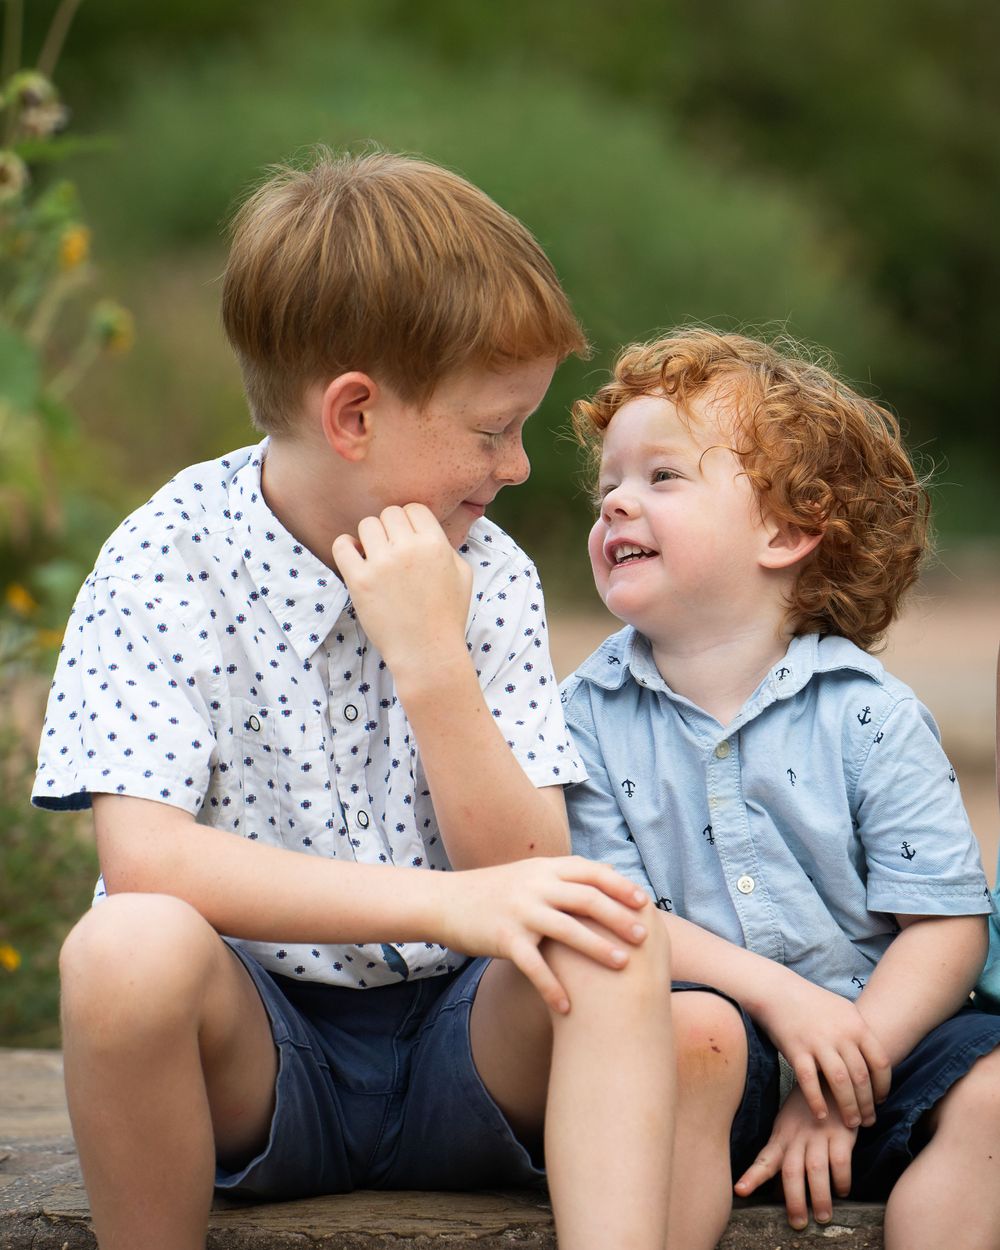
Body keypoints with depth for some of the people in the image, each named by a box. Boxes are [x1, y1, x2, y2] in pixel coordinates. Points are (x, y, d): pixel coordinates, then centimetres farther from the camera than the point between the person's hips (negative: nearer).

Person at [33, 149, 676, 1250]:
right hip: (254, 1048, -2)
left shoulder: (488, 576, 1)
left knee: (609, 938, -26)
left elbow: (527, 878, -7)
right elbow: (145, 856, -24)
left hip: (454, 1048, 3)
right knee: (129, 946, -33)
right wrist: (445, 902, -31)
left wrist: (433, 664, -20)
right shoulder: (168, 561, -10)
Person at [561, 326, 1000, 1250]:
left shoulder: (869, 715, -1)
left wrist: (841, 1082, -15)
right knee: (691, 1032, -34)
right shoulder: (588, 714, 3)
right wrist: (775, 993, -18)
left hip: (869, 1031, 1)